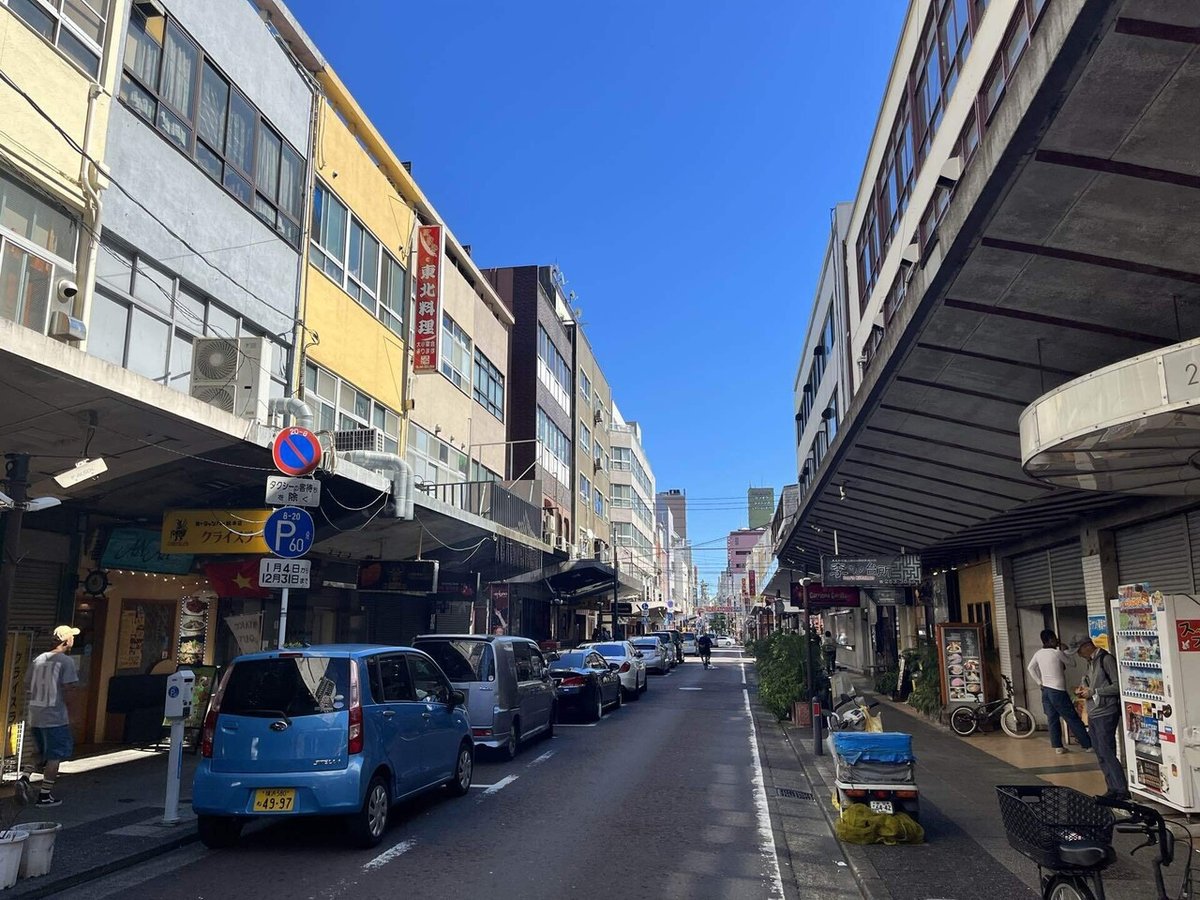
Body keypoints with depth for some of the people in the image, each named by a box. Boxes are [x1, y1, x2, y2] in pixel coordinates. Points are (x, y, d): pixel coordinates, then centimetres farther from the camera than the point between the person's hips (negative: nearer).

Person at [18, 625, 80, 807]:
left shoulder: (38, 660, 9)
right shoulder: (66, 661, -11)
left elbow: (27, 686, 12)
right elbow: (67, 690, -14)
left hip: (35, 716, 7)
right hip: (55, 717, -7)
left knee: (42, 753, 22)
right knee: (55, 755, 3)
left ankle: (24, 777, 2)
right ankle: (45, 795, 6)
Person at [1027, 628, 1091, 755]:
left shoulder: (1038, 654, 4)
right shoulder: (1057, 653, -13)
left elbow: (1030, 667, 12)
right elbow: (1069, 661, 4)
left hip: (1045, 690, 6)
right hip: (1058, 691, -6)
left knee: (1052, 719, 9)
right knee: (1073, 719, 0)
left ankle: (1058, 746, 9)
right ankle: (1088, 744, 5)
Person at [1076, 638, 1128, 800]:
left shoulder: (1106, 659, -11)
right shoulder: (1091, 662, 16)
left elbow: (1117, 686, -16)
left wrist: (1093, 692, -15)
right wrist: (1084, 689, 6)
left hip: (1105, 714, -9)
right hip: (1093, 714, 9)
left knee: (1107, 754, -9)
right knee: (1100, 755, 11)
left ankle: (1122, 791, -2)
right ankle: (1112, 789, 18)